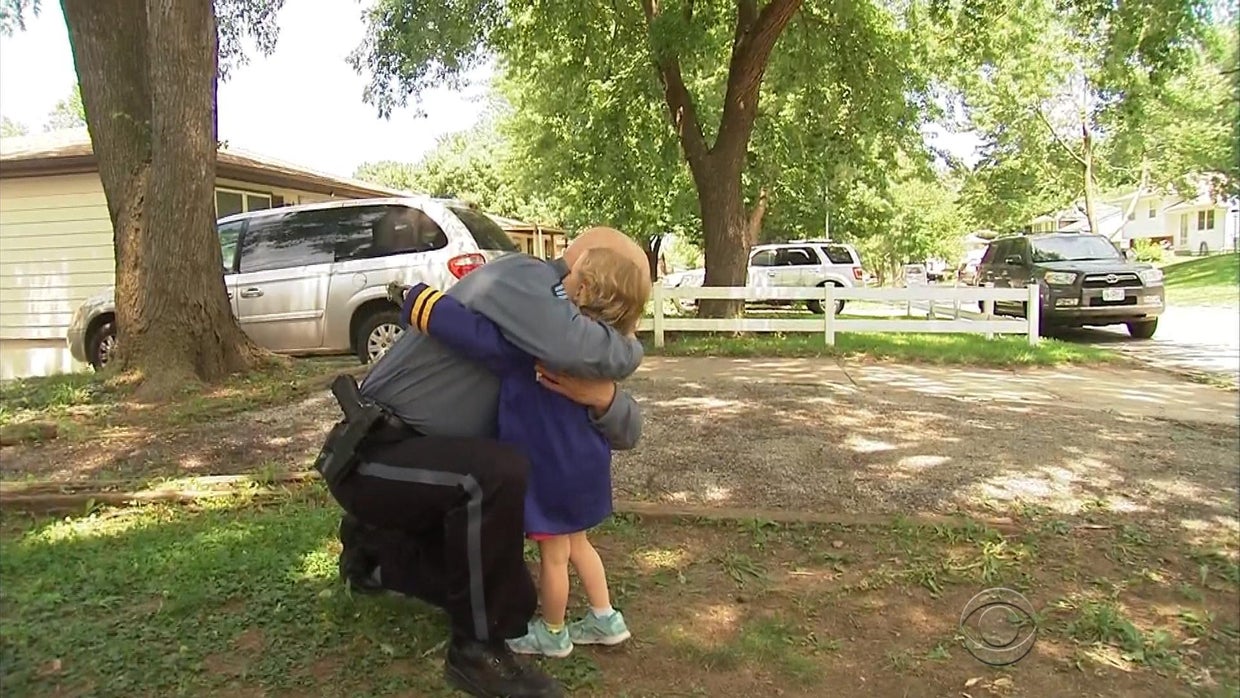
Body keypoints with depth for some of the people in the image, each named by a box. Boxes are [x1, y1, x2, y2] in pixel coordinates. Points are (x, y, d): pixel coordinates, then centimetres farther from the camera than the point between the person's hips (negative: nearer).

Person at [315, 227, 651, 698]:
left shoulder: (555, 356, 8)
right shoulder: (524, 278, -18)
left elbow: (626, 428, 1)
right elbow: (582, 351, -38)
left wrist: (602, 395, -24)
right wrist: (627, 350, -15)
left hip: (419, 461, 9)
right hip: (372, 457, -9)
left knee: (502, 591, 11)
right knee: (496, 475, -36)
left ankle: (376, 549, 31)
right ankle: (478, 650, -15)